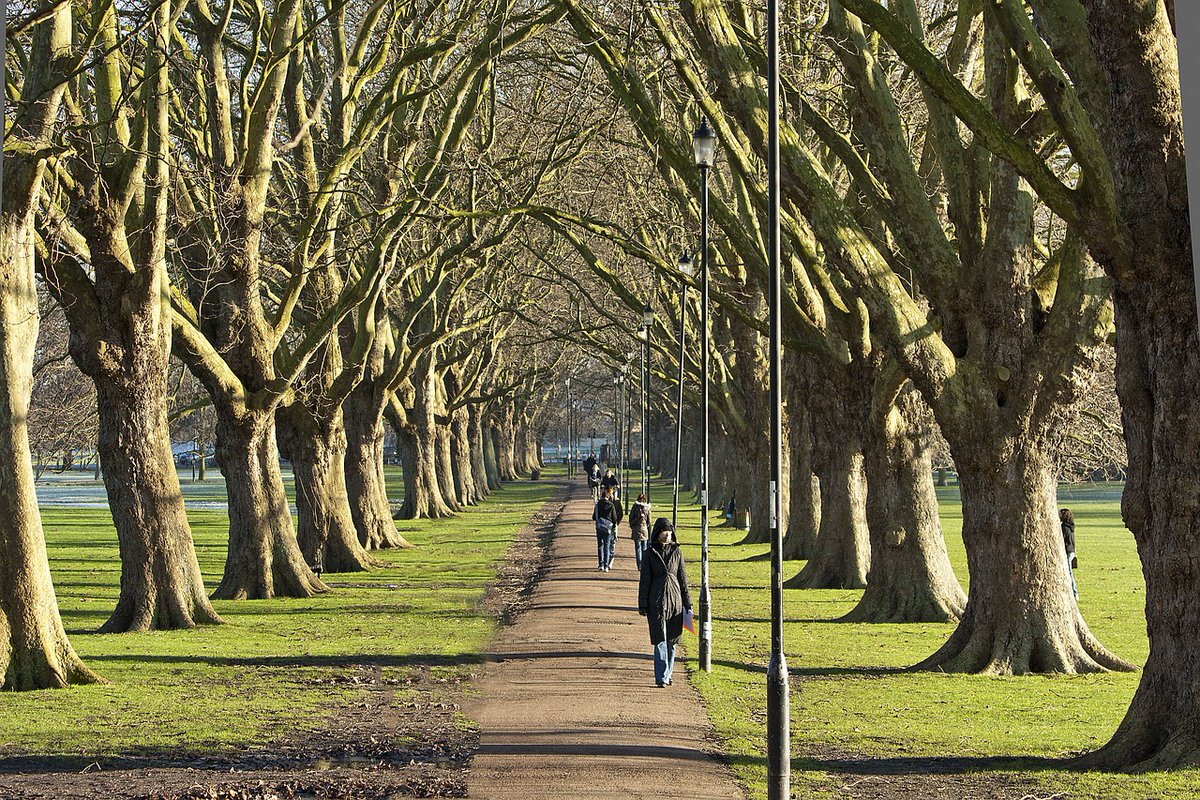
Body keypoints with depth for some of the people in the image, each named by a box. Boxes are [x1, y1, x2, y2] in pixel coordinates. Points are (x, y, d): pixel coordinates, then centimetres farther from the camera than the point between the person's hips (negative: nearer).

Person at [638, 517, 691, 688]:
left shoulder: (677, 551, 7)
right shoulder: (650, 553, 1)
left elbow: (683, 578, 11)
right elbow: (644, 581, 2)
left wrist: (688, 604, 9)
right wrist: (642, 605, -2)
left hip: (675, 600, 3)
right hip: (656, 601, -3)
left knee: (672, 639, 8)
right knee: (660, 639, -8)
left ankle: (667, 674, 20)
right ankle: (661, 677, -10)